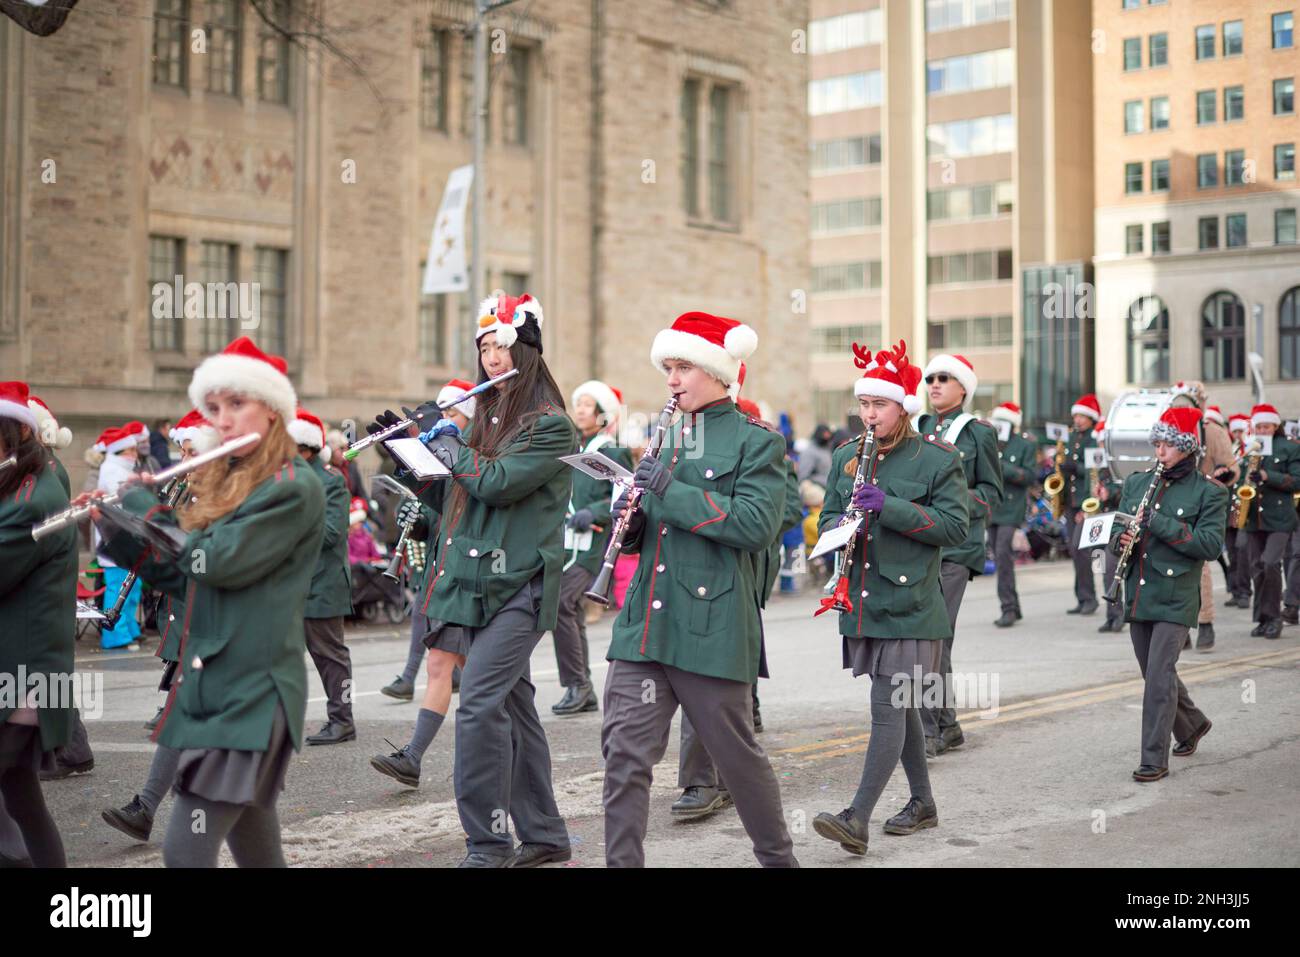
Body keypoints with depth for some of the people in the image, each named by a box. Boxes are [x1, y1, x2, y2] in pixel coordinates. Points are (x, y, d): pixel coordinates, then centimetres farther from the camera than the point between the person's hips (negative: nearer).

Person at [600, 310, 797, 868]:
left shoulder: (757, 443, -3)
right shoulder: (670, 439, 18)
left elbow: (757, 524, -17)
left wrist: (672, 493, -18)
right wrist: (633, 522, 3)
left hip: (711, 625, -6)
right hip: (645, 625, 6)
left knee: (736, 752, 7)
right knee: (625, 752, -3)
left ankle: (778, 856, 28)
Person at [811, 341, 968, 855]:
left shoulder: (938, 459, -6)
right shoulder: (848, 455, 11)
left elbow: (955, 525, -11)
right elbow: (829, 513, 17)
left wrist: (890, 507, -21)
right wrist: (838, 530, -8)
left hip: (908, 606, -6)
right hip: (863, 602, 6)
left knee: (888, 707, -10)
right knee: (898, 705, 15)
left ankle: (857, 819, -14)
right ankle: (922, 802, 29)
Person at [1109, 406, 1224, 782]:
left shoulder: (1209, 492, -4)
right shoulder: (1137, 482, 11)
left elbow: (1211, 545, -13)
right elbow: (1118, 529, 15)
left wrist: (1160, 523, -20)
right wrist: (1123, 539, -10)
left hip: (1175, 599, -6)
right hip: (1139, 595, 6)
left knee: (1159, 675, -11)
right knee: (1156, 674, 16)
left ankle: (1155, 760, -4)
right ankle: (1192, 725, 42)